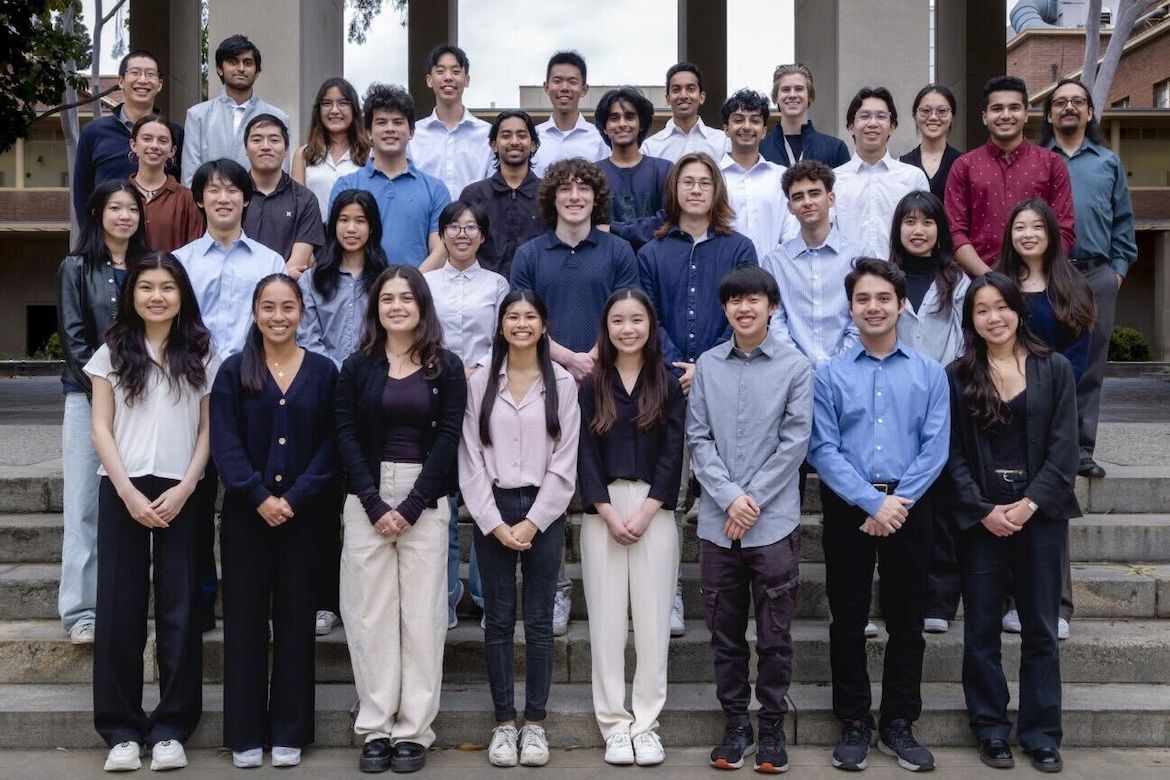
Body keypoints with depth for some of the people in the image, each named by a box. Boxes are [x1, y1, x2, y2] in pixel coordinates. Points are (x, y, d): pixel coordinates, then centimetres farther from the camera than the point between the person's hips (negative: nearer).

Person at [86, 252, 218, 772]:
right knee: (120, 608, 0)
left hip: (179, 494, 0)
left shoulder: (201, 355, 6)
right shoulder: (112, 353, 6)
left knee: (179, 609, 1)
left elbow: (208, 430, 5)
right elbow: (101, 429, 2)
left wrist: (184, 488, -8)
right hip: (122, 491, 0)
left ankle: (171, 728, 10)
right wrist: (129, 492, -9)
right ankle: (122, 729, 8)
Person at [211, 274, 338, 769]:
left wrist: (294, 497, -12)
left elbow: (331, 444, -2)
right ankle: (245, 732, 15)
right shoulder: (233, 371, 4)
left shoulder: (323, 371, 4)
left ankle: (290, 731, 16)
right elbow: (224, 442, -4)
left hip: (303, 514, 0)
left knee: (296, 618, 5)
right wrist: (258, 496, -16)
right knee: (245, 618, 5)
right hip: (245, 512, 0)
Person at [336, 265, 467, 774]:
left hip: (425, 501, -1)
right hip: (366, 500, 1)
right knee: (370, 612, 1)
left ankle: (414, 729, 8)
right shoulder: (357, 366, 8)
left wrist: (411, 507, -10)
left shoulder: (447, 368, 5)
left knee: (422, 613, 0)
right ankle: (375, 727, 10)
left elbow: (447, 439, -2)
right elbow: (346, 437, 1)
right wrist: (375, 505, -10)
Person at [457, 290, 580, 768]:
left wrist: (532, 523, -8)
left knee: (539, 621, 5)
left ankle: (535, 723, 14)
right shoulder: (480, 383, 4)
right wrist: (495, 523, -8)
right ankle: (504, 723, 15)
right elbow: (470, 461, 0)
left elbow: (564, 463, -2)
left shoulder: (562, 383, 2)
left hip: (543, 512, -1)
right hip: (491, 512, 1)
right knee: (498, 621, 5)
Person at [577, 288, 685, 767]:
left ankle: (647, 721, 9)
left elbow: (672, 454, 0)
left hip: (654, 508, 0)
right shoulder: (590, 386, 7)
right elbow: (585, 454, 1)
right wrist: (609, 513, -9)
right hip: (601, 510, 1)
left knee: (652, 615, 0)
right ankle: (614, 722, 10)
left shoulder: (668, 386, 6)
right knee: (606, 616, 2)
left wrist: (645, 511, -10)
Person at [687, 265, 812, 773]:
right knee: (725, 632, 10)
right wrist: (729, 498, -9)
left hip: (774, 522, -2)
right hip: (717, 522, 2)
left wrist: (753, 501, -8)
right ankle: (735, 724, 23)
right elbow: (698, 439, 2)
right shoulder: (707, 366, 6)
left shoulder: (795, 368, 0)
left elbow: (794, 443, -4)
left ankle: (772, 727, 19)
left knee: (774, 635, 5)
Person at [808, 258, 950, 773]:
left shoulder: (929, 373, 3)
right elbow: (823, 450, -6)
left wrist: (898, 503, -12)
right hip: (847, 508, -1)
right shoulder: (829, 374, 0)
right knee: (848, 620, 6)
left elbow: (935, 447, -3)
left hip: (908, 507, 1)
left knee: (907, 620, 8)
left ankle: (899, 725, 21)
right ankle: (854, 725, 18)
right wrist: (872, 502, -14)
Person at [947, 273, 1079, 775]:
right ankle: (990, 728, 18)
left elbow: (1063, 447, -1)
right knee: (981, 629, 6)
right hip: (981, 518, 0)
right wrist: (983, 509, -12)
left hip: (1040, 513, 0)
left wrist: (1030, 503, -12)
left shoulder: (1054, 370, 4)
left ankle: (1041, 733, 17)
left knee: (1040, 628, 7)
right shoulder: (956, 377, 3)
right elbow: (953, 454, -1)